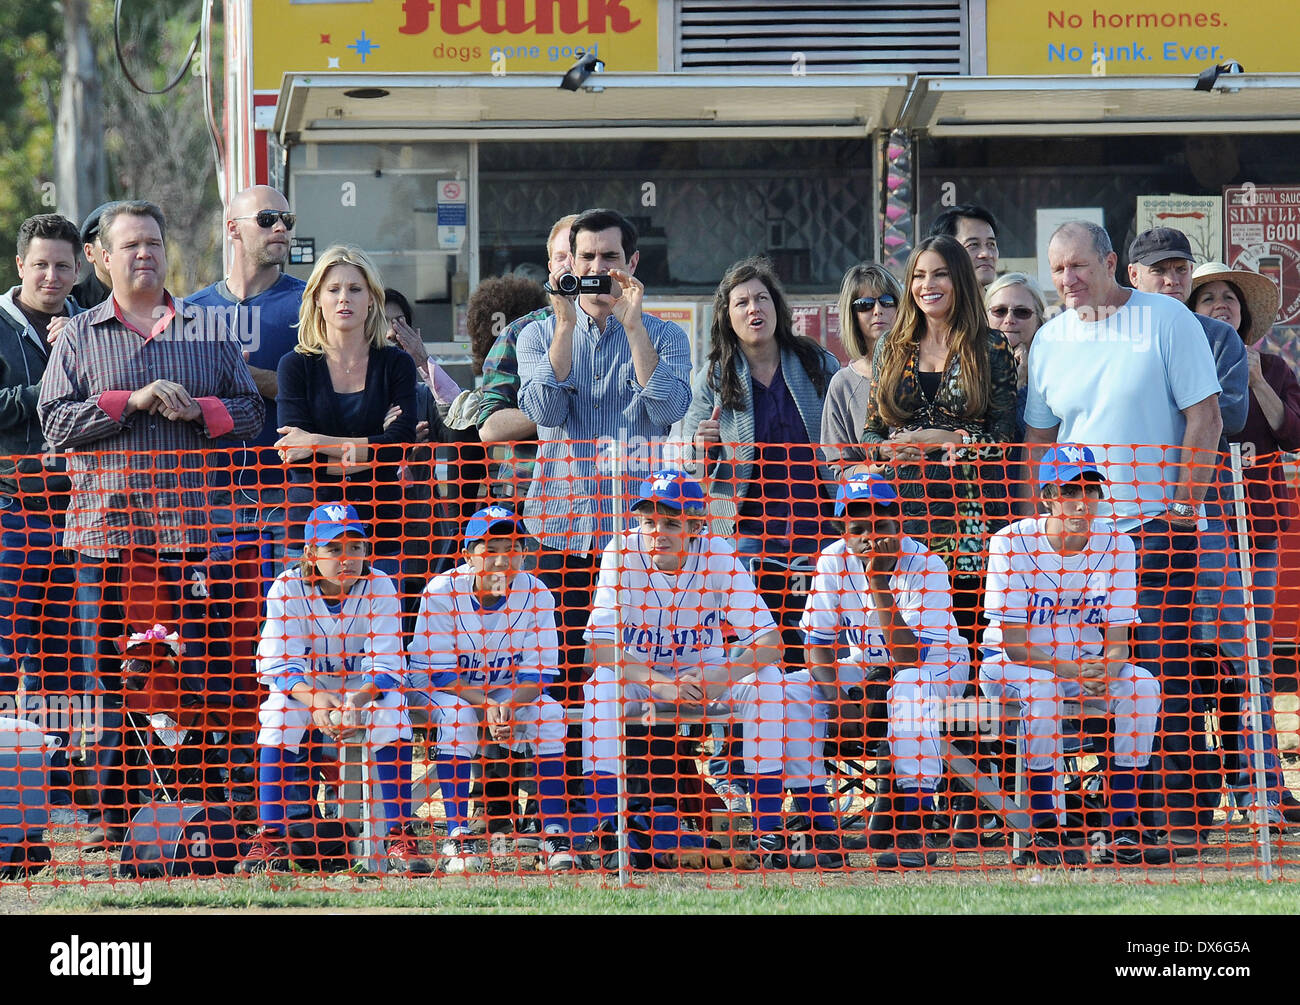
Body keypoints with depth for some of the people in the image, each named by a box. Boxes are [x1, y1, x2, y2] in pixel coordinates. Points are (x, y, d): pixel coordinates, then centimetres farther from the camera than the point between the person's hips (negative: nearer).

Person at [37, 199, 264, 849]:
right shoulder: (81, 336, 10)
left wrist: (196, 409, -8)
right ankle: (113, 814, 3)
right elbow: (56, 420, -1)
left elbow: (250, 411, 11)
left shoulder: (207, 330, 13)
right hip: (105, 522, -1)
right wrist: (132, 400, -10)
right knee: (105, 676, -2)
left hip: (189, 525, 1)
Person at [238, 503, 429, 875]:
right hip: (305, 686, 0)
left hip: (365, 687, 0)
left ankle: (400, 837, -26)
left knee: (391, 707, -30)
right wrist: (315, 698, -43)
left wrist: (360, 698, -42)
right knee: (278, 709, -31)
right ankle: (271, 838, -28)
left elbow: (386, 664, -20)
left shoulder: (379, 588, -13)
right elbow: (281, 664, -22)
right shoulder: (288, 589, -15)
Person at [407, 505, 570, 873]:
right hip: (437, 690, -3)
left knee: (549, 712, -24)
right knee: (457, 714, -34)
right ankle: (459, 836, -31)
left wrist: (508, 707, -33)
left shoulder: (535, 594, -13)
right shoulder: (442, 593, -20)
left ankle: (555, 834, -20)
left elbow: (538, 673, -13)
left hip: (510, 693, 3)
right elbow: (439, 673, -19)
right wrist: (486, 706, -32)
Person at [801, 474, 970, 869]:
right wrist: (832, 689, -28)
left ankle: (912, 833, -39)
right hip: (864, 665, 4)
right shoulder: (833, 561, -13)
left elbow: (908, 658, -33)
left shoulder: (924, 566, -26)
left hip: (937, 663, -4)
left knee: (909, 687, -39)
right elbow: (818, 642, -7)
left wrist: (879, 584, -38)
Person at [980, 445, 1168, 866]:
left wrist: (1104, 674, -31)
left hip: (1085, 664, 4)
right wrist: (1073, 671, -33)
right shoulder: (1012, 543, -17)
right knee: (1041, 688, -36)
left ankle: (1122, 833, -20)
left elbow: (1117, 641, -7)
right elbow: (1013, 644, -19)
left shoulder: (1116, 546, -6)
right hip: (1007, 664, -4)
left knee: (1142, 684, -22)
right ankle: (1045, 833, -29)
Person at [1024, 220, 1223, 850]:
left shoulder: (1166, 321, -3)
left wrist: (1186, 505, -9)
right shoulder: (1050, 339, 10)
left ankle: (1175, 811, -6)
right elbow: (1038, 438, 16)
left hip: (1158, 522, -4)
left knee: (1162, 667, -8)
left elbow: (1204, 417, -4)